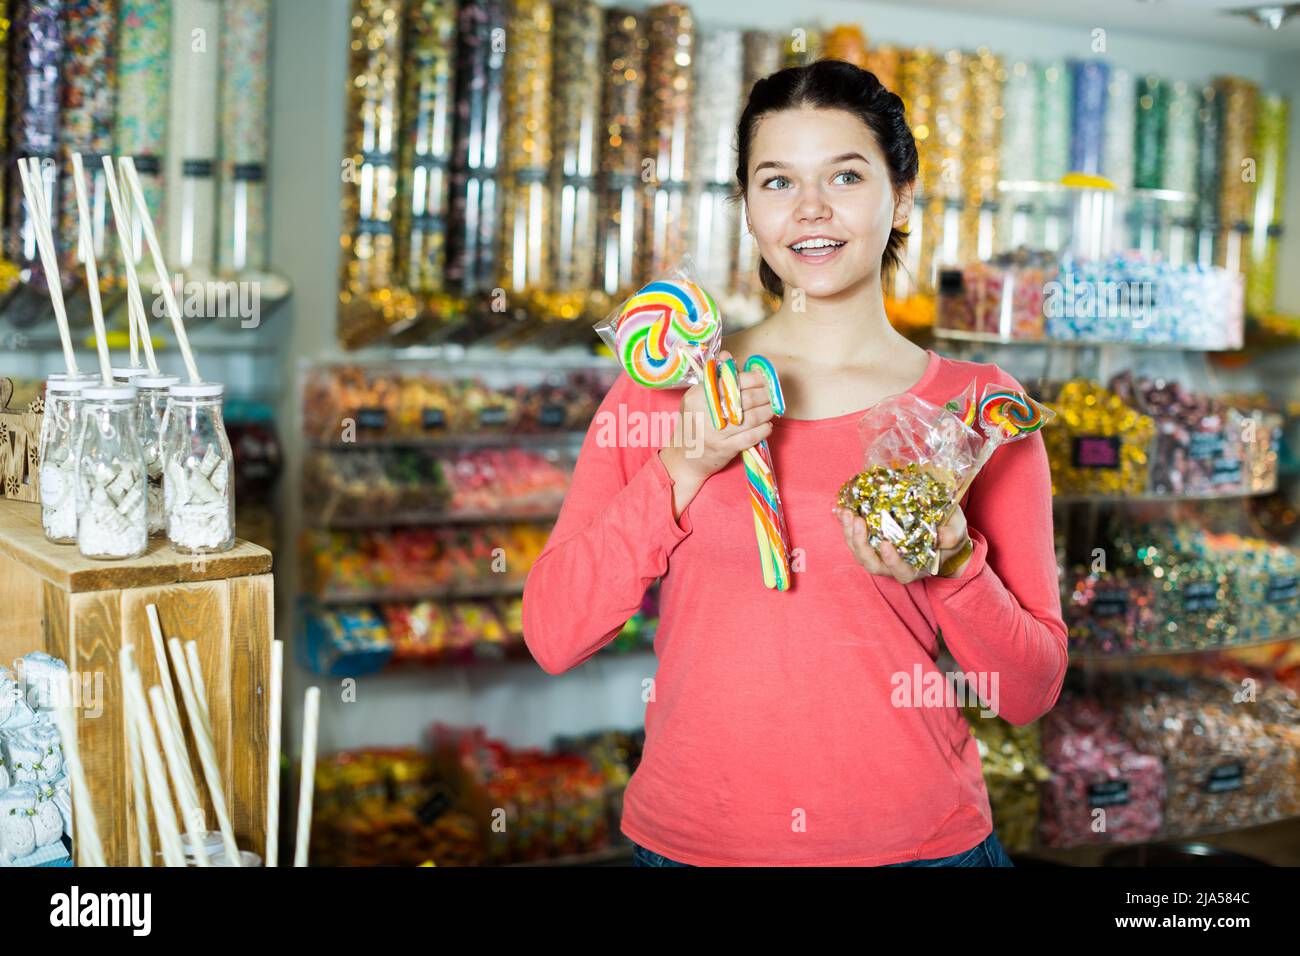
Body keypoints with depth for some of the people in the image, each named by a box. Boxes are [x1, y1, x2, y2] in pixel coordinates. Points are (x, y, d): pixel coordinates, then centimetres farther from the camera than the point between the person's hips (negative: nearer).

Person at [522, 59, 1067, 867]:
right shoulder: (665, 384, 0)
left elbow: (1030, 690, 0)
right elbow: (553, 635, -5)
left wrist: (950, 566, -18)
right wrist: (684, 468, -15)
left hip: (915, 838, 0)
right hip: (687, 837, 1)